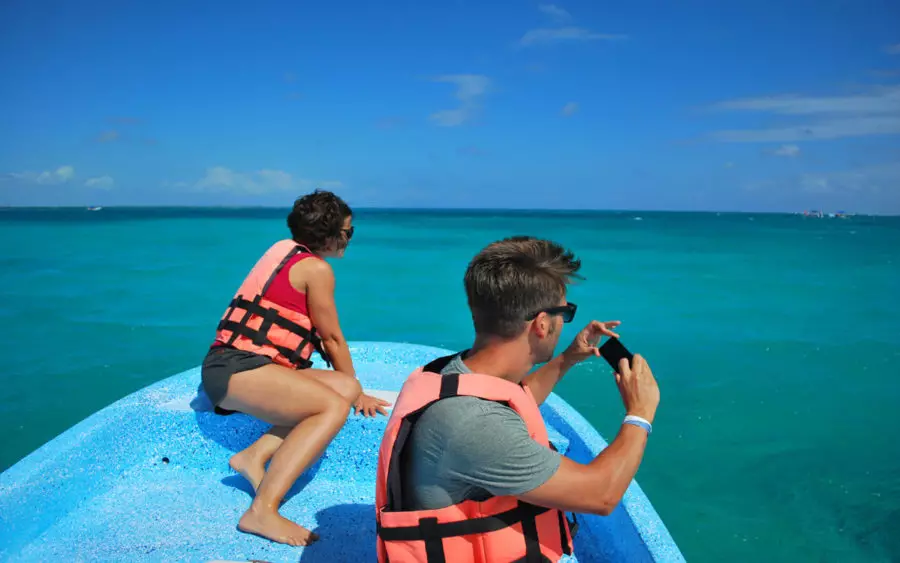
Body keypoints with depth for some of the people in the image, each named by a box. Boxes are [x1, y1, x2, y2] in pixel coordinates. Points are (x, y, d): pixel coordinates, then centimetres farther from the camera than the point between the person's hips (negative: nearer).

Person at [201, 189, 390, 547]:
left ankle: (255, 455, -7)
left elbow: (320, 331, 29)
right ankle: (262, 511, -29)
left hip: (230, 366, 9)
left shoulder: (287, 250, 20)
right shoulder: (317, 269, -7)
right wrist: (359, 394, 13)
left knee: (344, 387, -1)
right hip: (236, 368, -9)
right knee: (336, 406, -24)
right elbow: (332, 337, 0)